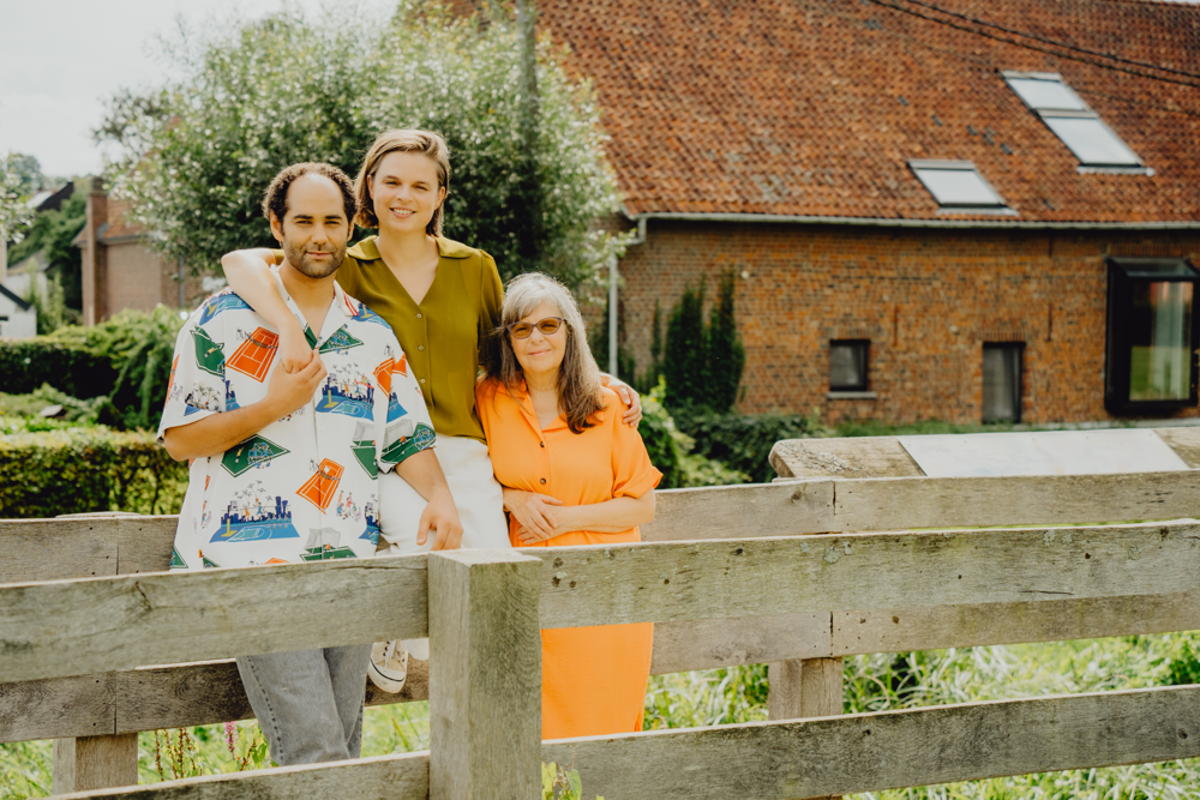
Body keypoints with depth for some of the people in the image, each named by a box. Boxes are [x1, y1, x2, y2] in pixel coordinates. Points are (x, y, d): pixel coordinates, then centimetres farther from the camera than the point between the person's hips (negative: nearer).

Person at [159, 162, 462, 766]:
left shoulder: (373, 335, 16)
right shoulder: (223, 320, 3)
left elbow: (407, 437, 17)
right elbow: (180, 439, 0)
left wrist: (438, 496, -3)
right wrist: (274, 405, -10)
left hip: (349, 572, 5)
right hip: (253, 567, -5)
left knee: (340, 753, 7)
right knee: (317, 757, -14)